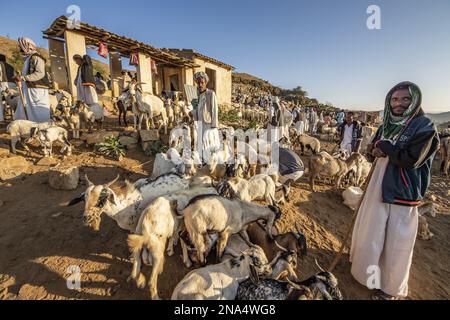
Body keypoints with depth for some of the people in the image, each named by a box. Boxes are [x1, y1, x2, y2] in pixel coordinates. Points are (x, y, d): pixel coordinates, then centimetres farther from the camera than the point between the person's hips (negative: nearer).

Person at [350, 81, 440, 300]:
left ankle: (392, 287, 28)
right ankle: (368, 264, 45)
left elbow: (411, 160, -22)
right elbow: (373, 150, 14)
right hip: (379, 187, 6)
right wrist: (376, 149, -9)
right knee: (371, 232, 20)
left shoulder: (425, 127, -13)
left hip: (403, 193, -6)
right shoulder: (387, 124, 7)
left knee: (397, 242, 7)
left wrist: (384, 146, -11)